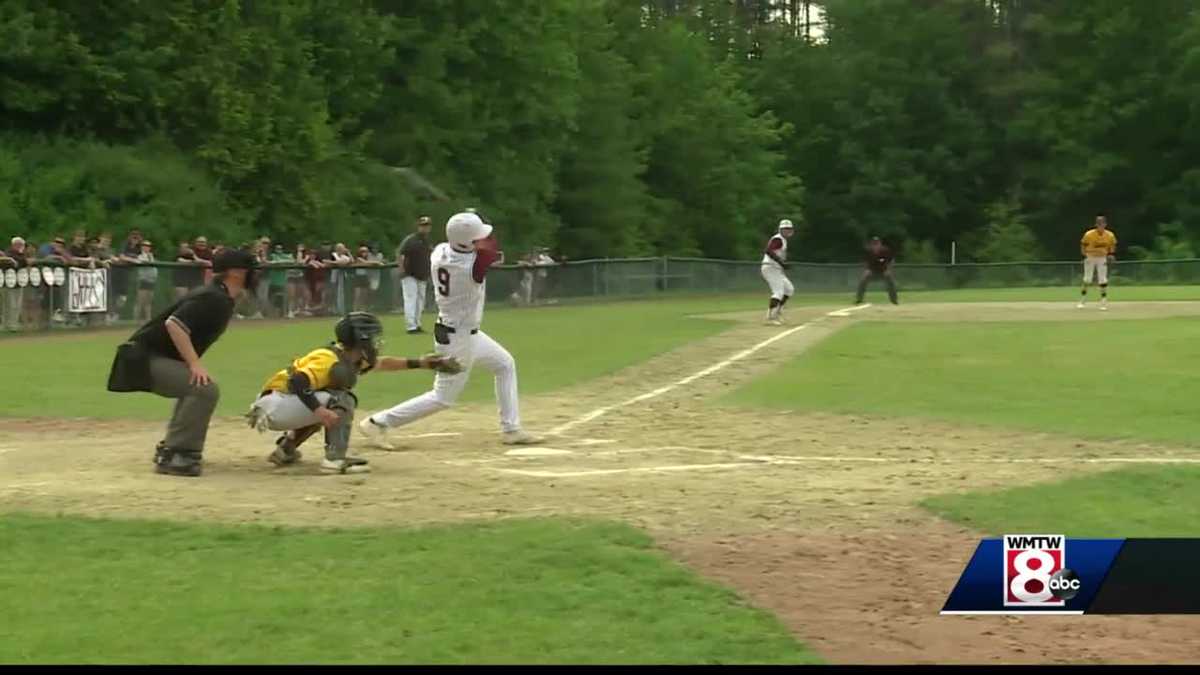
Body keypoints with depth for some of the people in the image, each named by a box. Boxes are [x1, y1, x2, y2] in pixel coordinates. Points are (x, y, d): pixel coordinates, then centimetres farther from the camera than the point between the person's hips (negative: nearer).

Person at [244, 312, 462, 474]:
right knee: (341, 400, -17)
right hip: (275, 404, -10)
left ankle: (286, 448, 20)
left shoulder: (352, 358, 9)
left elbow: (382, 363, 25)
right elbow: (297, 382, -33)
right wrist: (318, 410, -41)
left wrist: (420, 363, 24)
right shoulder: (331, 361, -21)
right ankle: (335, 458, -24)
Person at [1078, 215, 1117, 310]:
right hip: (1090, 258, -1)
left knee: (1103, 280, -2)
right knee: (1087, 279, 2)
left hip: (1102, 258, 1)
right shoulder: (1089, 234, -17)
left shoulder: (1110, 235, -10)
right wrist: (1084, 255, -13)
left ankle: (1104, 301, 4)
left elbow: (1113, 245, 8)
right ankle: (1082, 300, 14)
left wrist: (1111, 254, -4)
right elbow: (1083, 244, -4)